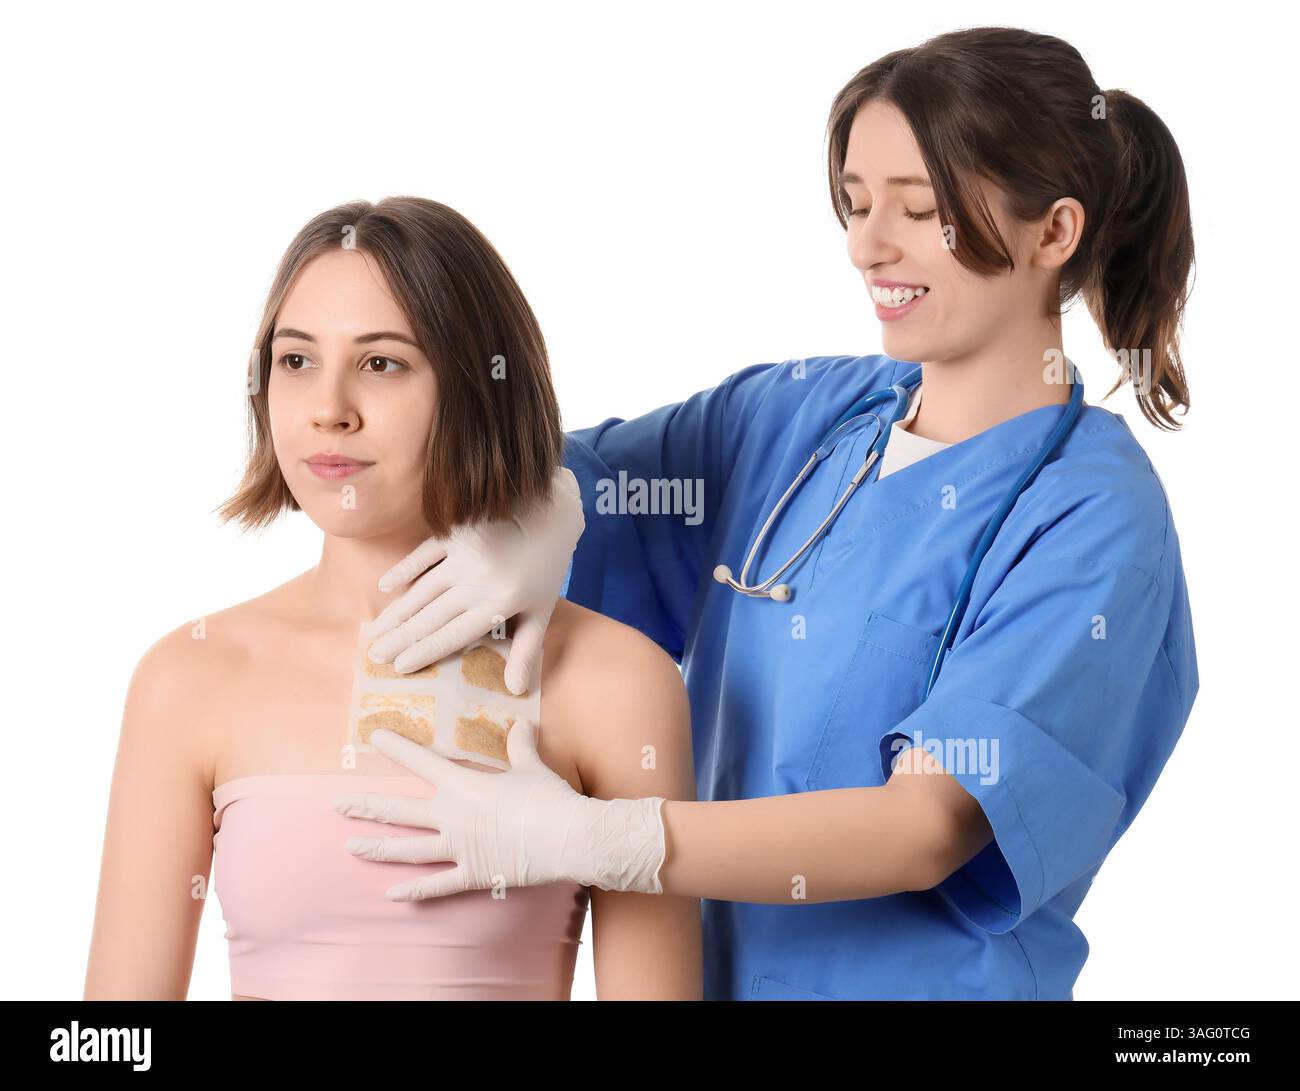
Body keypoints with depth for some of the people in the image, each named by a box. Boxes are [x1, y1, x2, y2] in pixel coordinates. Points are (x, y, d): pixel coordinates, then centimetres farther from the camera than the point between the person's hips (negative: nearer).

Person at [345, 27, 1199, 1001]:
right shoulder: (792, 414, 1)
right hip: (715, 966, 5)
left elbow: (931, 827, -25)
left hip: (935, 978, -5)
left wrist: (577, 837, -31)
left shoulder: (1094, 519, -17)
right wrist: (531, 516, -20)